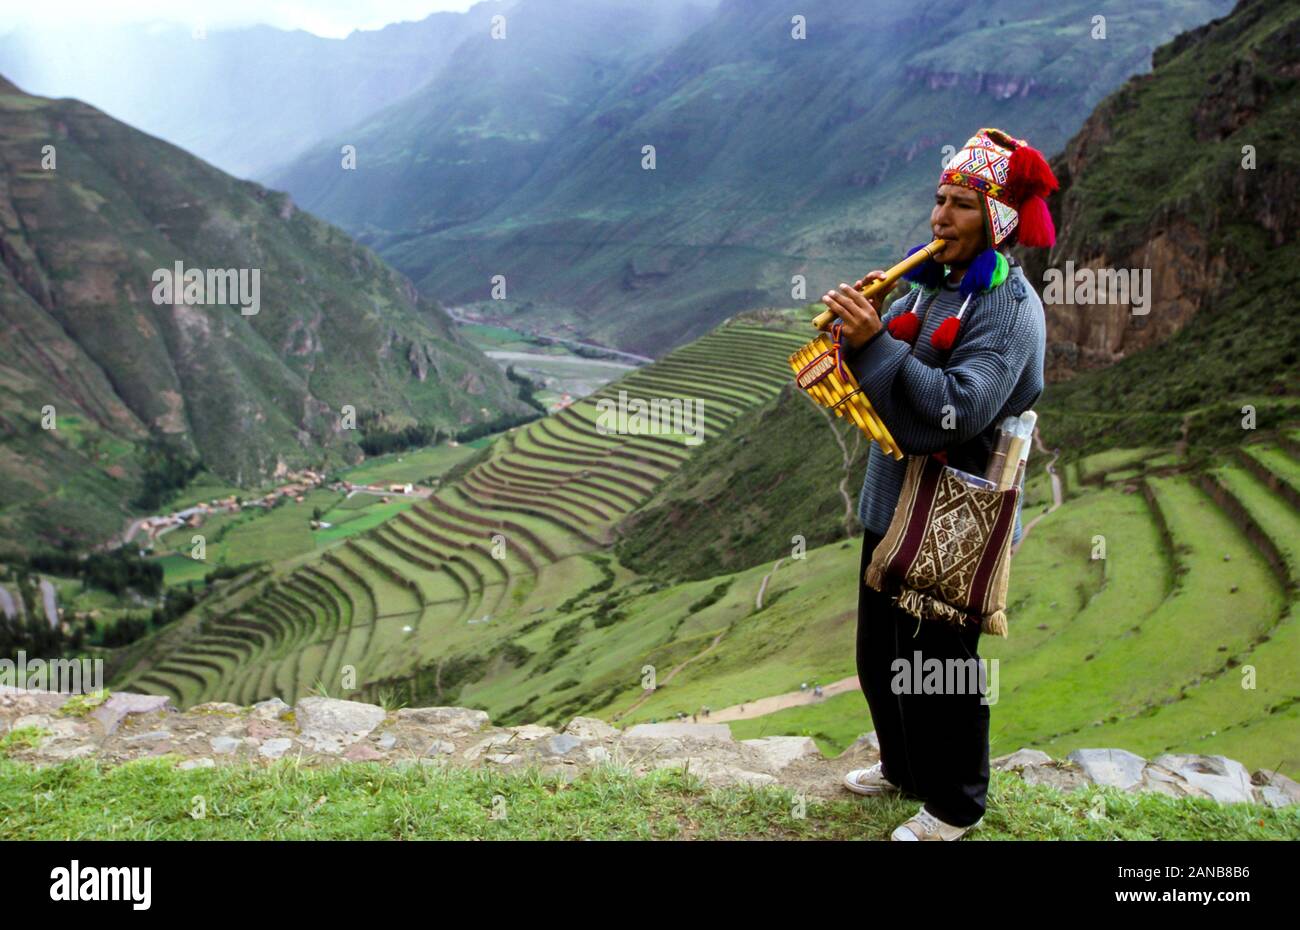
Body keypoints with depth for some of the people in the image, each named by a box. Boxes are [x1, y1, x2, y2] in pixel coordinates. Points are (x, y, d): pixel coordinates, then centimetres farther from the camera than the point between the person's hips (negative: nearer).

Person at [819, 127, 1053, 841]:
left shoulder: (1009, 304, -16)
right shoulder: (929, 286, 9)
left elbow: (959, 409, -27)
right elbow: (889, 370, 8)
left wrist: (873, 344, -32)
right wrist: (858, 320, -11)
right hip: (894, 503, 8)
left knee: (937, 666, 6)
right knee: (879, 653, 20)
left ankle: (955, 805, 28)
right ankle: (903, 767, 42)